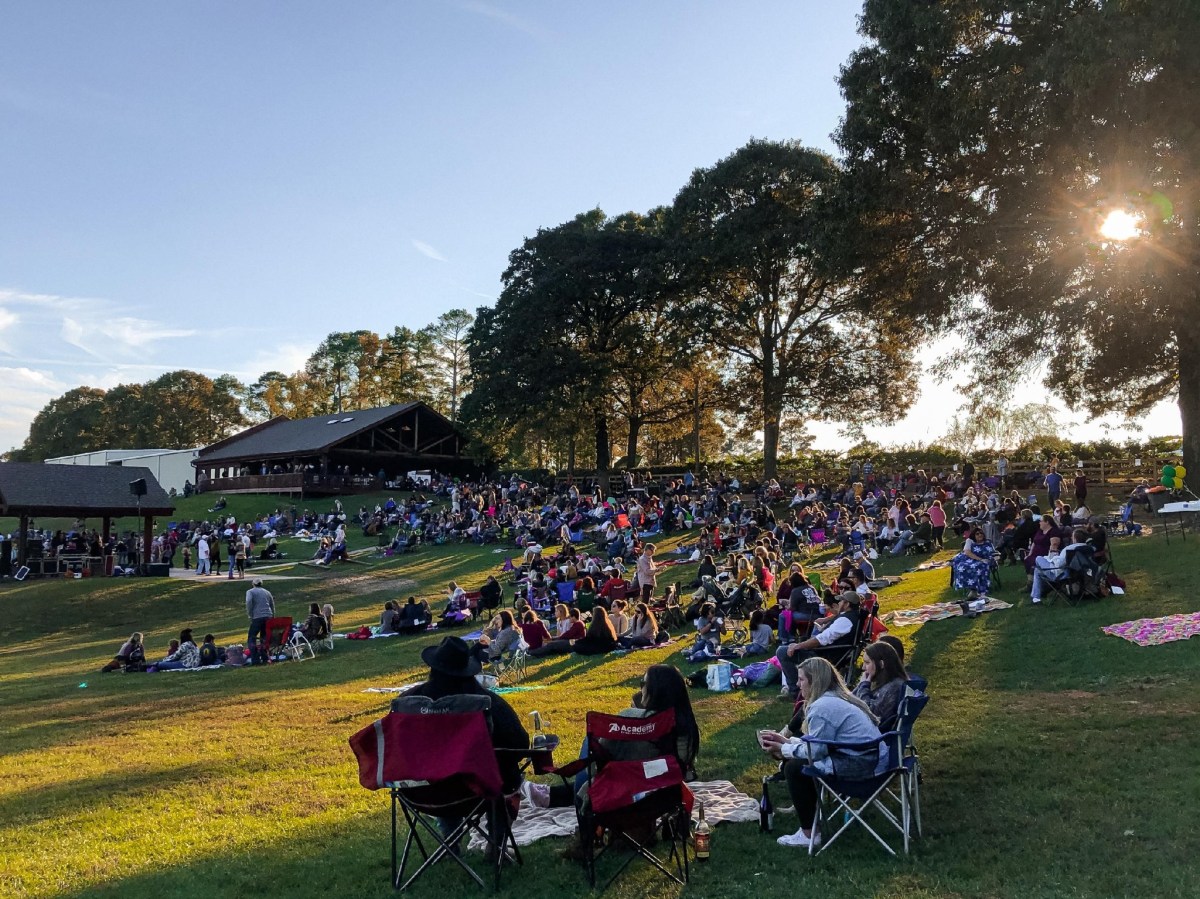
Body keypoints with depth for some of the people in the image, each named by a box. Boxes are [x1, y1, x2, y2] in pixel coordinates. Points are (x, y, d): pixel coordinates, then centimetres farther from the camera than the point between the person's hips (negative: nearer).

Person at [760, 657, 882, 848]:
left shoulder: (822, 707, -17)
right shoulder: (837, 698, 13)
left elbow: (815, 750, -13)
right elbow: (818, 741, 20)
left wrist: (782, 749, 0)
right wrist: (787, 741, 18)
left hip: (860, 766, -10)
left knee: (794, 768, -4)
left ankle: (809, 835, 1)